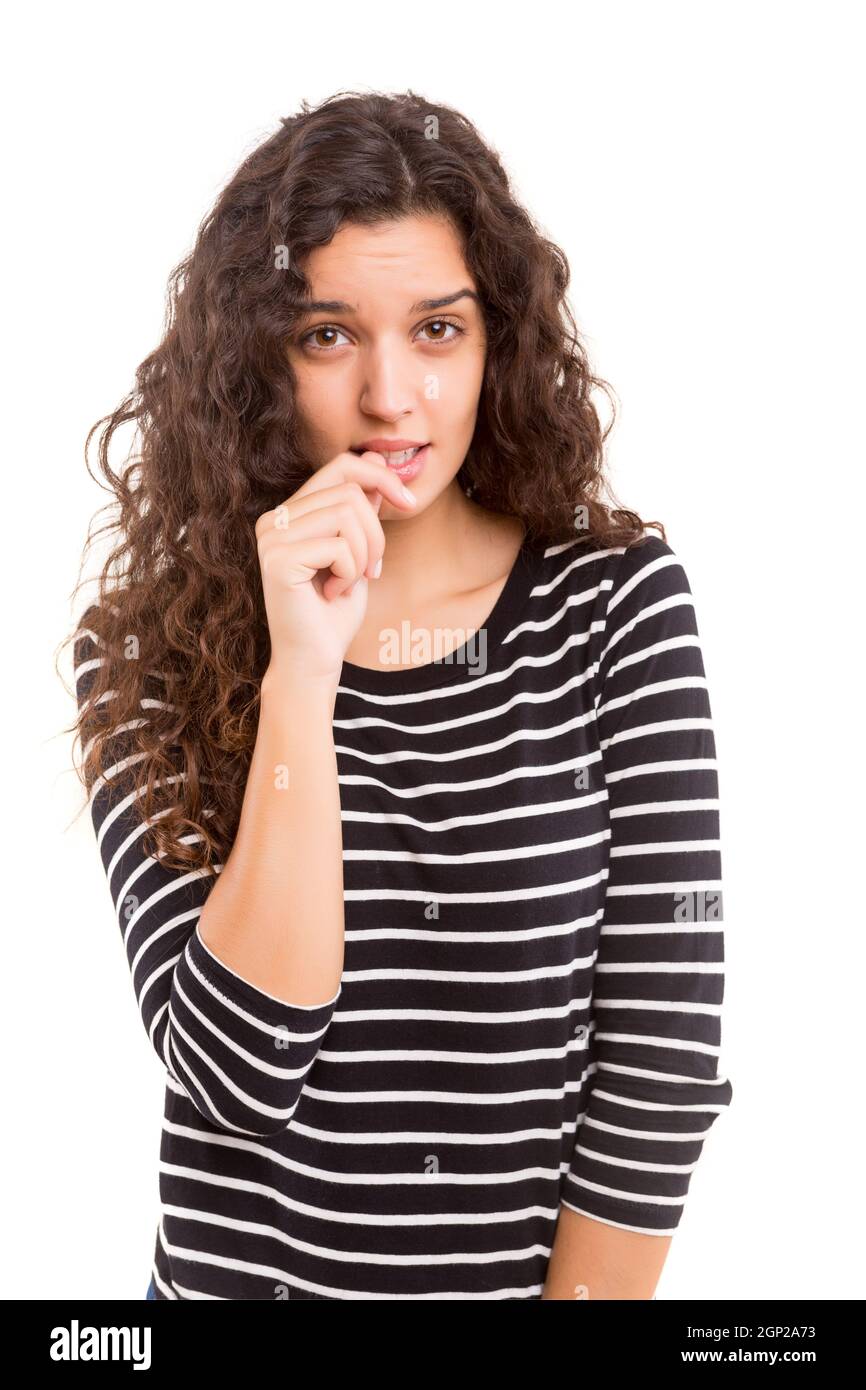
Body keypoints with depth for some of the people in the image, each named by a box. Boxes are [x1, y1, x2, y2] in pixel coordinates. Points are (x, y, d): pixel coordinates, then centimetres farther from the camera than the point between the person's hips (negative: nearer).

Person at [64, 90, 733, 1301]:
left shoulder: (614, 598, -10)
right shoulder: (149, 649, -11)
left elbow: (665, 1047, -11)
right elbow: (243, 1072, -20)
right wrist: (300, 673, -27)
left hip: (544, 1270, 1)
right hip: (241, 1265, 0)